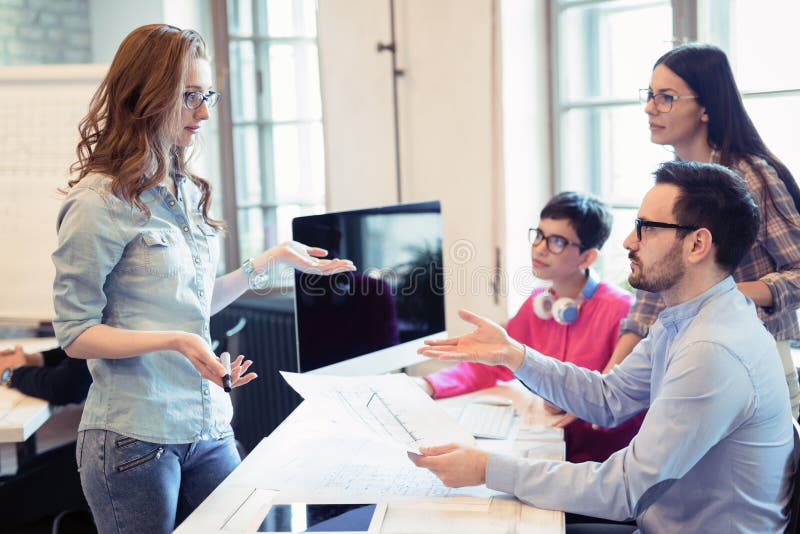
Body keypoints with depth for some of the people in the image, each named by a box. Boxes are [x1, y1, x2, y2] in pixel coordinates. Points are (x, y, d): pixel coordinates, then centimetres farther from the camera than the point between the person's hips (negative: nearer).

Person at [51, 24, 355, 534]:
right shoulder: (100, 203, -13)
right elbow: (76, 333, -12)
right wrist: (176, 341, -25)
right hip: (135, 438, -6)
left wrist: (271, 259, 12)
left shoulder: (190, 193, 9)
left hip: (210, 428, 7)